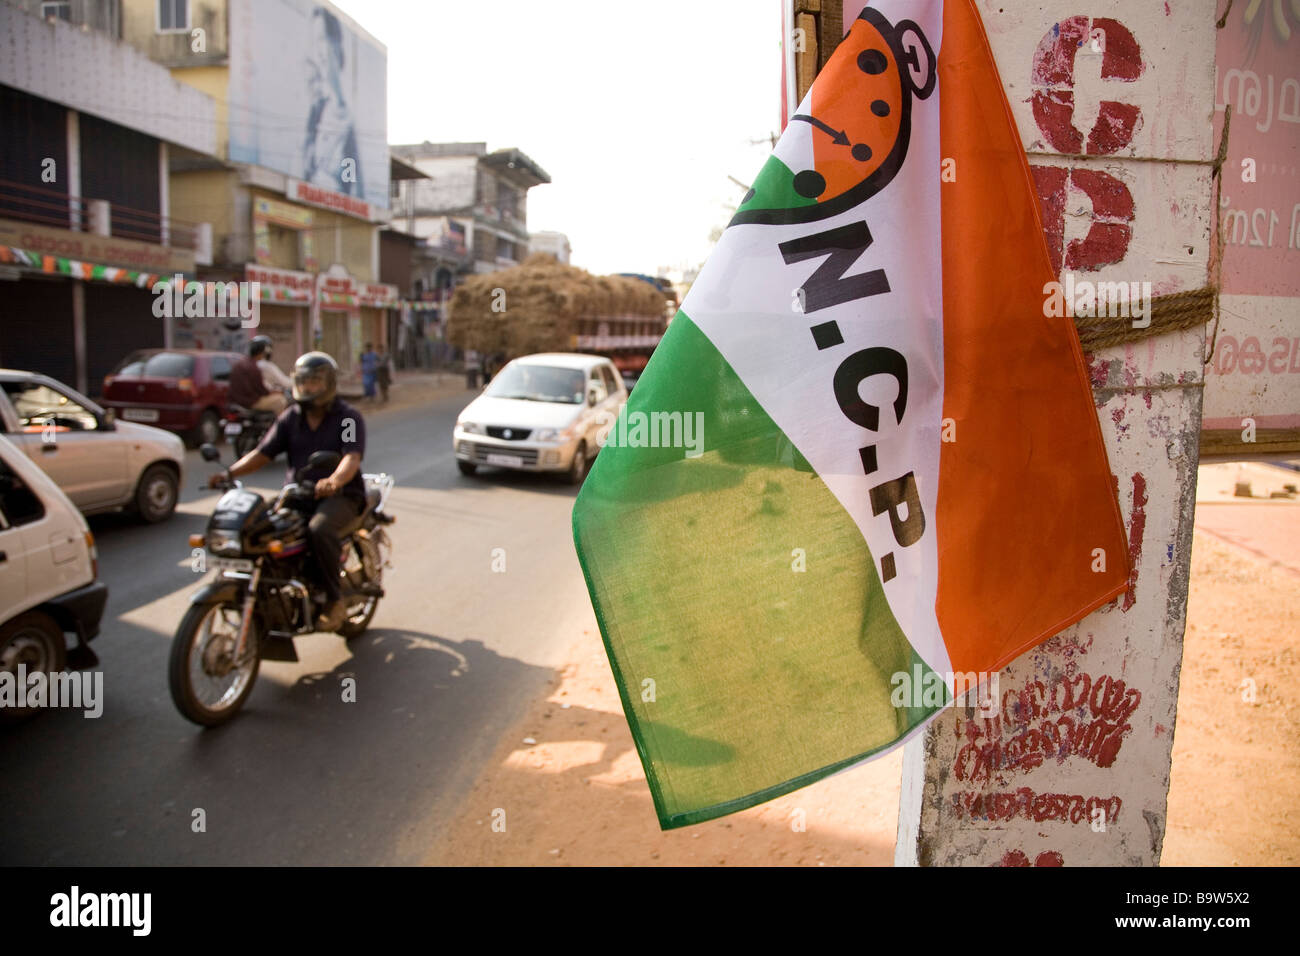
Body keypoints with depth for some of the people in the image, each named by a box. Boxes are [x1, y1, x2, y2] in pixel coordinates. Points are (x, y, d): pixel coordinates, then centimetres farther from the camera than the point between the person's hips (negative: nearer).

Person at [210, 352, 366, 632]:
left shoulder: (349, 417, -4)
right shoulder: (290, 417, 13)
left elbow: (352, 458, -20)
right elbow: (263, 453, 7)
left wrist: (333, 481, -42)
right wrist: (229, 473, -10)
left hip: (340, 494, -6)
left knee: (319, 529, -36)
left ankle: (335, 600, -21)